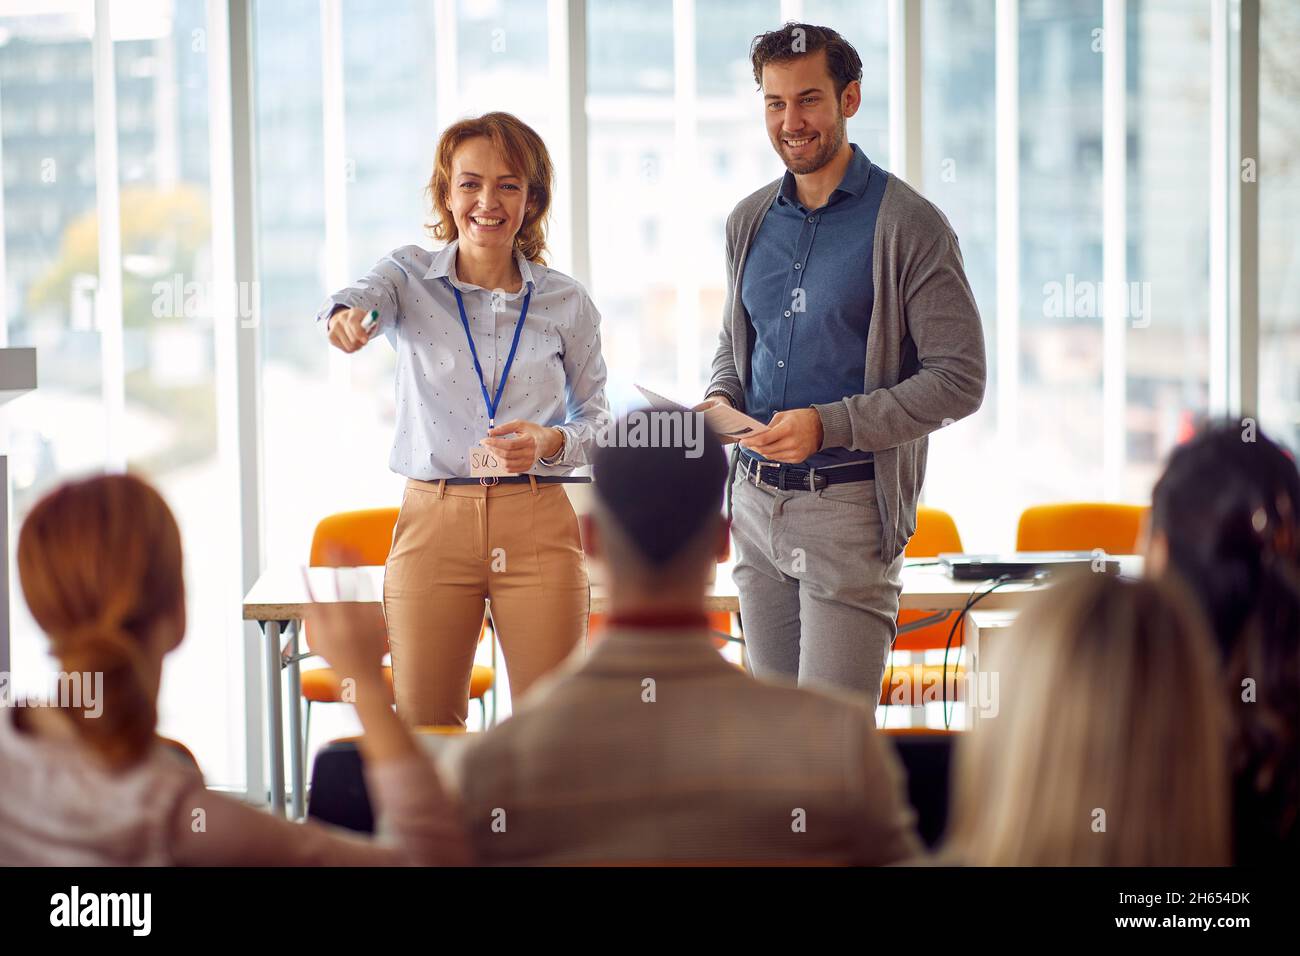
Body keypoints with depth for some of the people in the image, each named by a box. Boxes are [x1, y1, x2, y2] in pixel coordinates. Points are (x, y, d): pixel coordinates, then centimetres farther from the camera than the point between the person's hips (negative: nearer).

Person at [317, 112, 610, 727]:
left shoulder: (566, 301, 6)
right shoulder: (412, 277, 4)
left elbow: (597, 417, 12)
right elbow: (369, 294, -19)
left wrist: (552, 443, -11)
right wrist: (347, 315, -43)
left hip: (539, 526, 0)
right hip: (432, 521, 0)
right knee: (422, 732, 2)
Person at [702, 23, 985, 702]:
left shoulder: (909, 225, -8)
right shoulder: (749, 221, 11)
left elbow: (959, 380, -11)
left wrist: (828, 424, -19)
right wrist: (720, 400, 3)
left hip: (849, 509, -6)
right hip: (755, 500, 6)